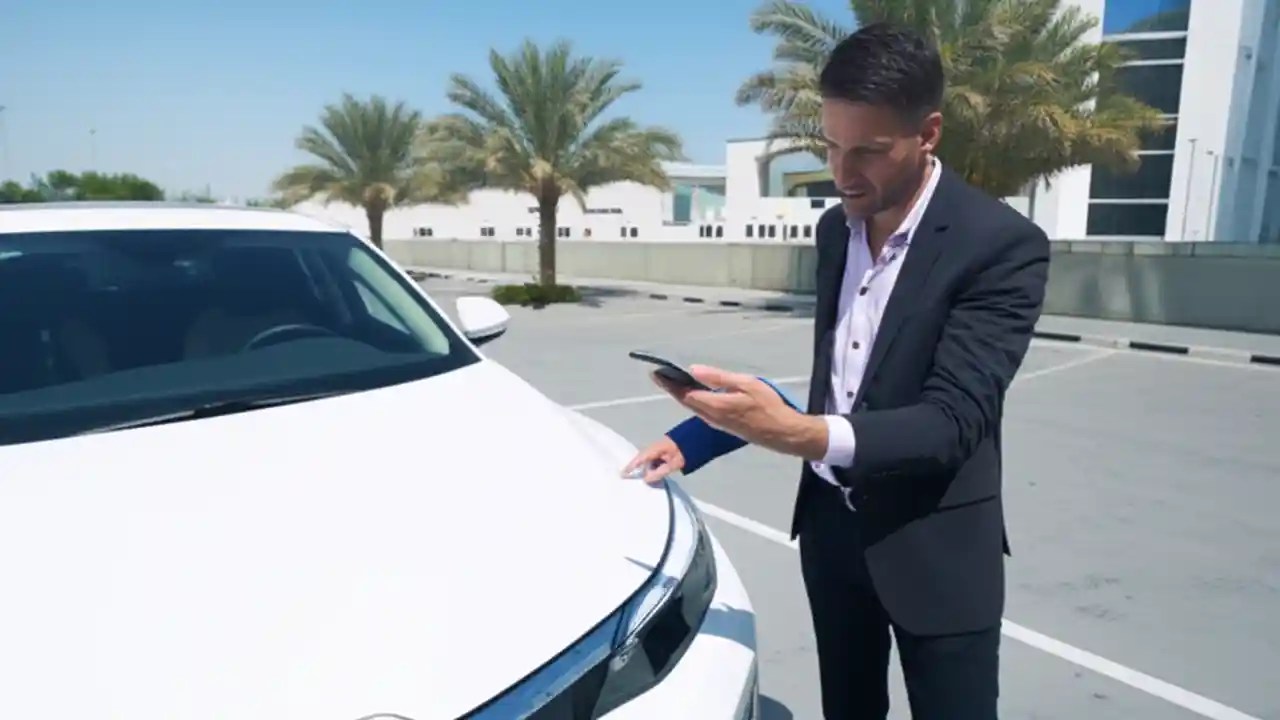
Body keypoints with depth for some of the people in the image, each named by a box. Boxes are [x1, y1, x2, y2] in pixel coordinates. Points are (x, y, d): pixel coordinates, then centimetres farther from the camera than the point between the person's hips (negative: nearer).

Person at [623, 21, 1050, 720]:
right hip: (831, 527, 6)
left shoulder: (1003, 245, -18)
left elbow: (954, 420, -26)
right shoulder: (834, 230, 2)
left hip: (934, 548, -5)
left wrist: (801, 434, -41)